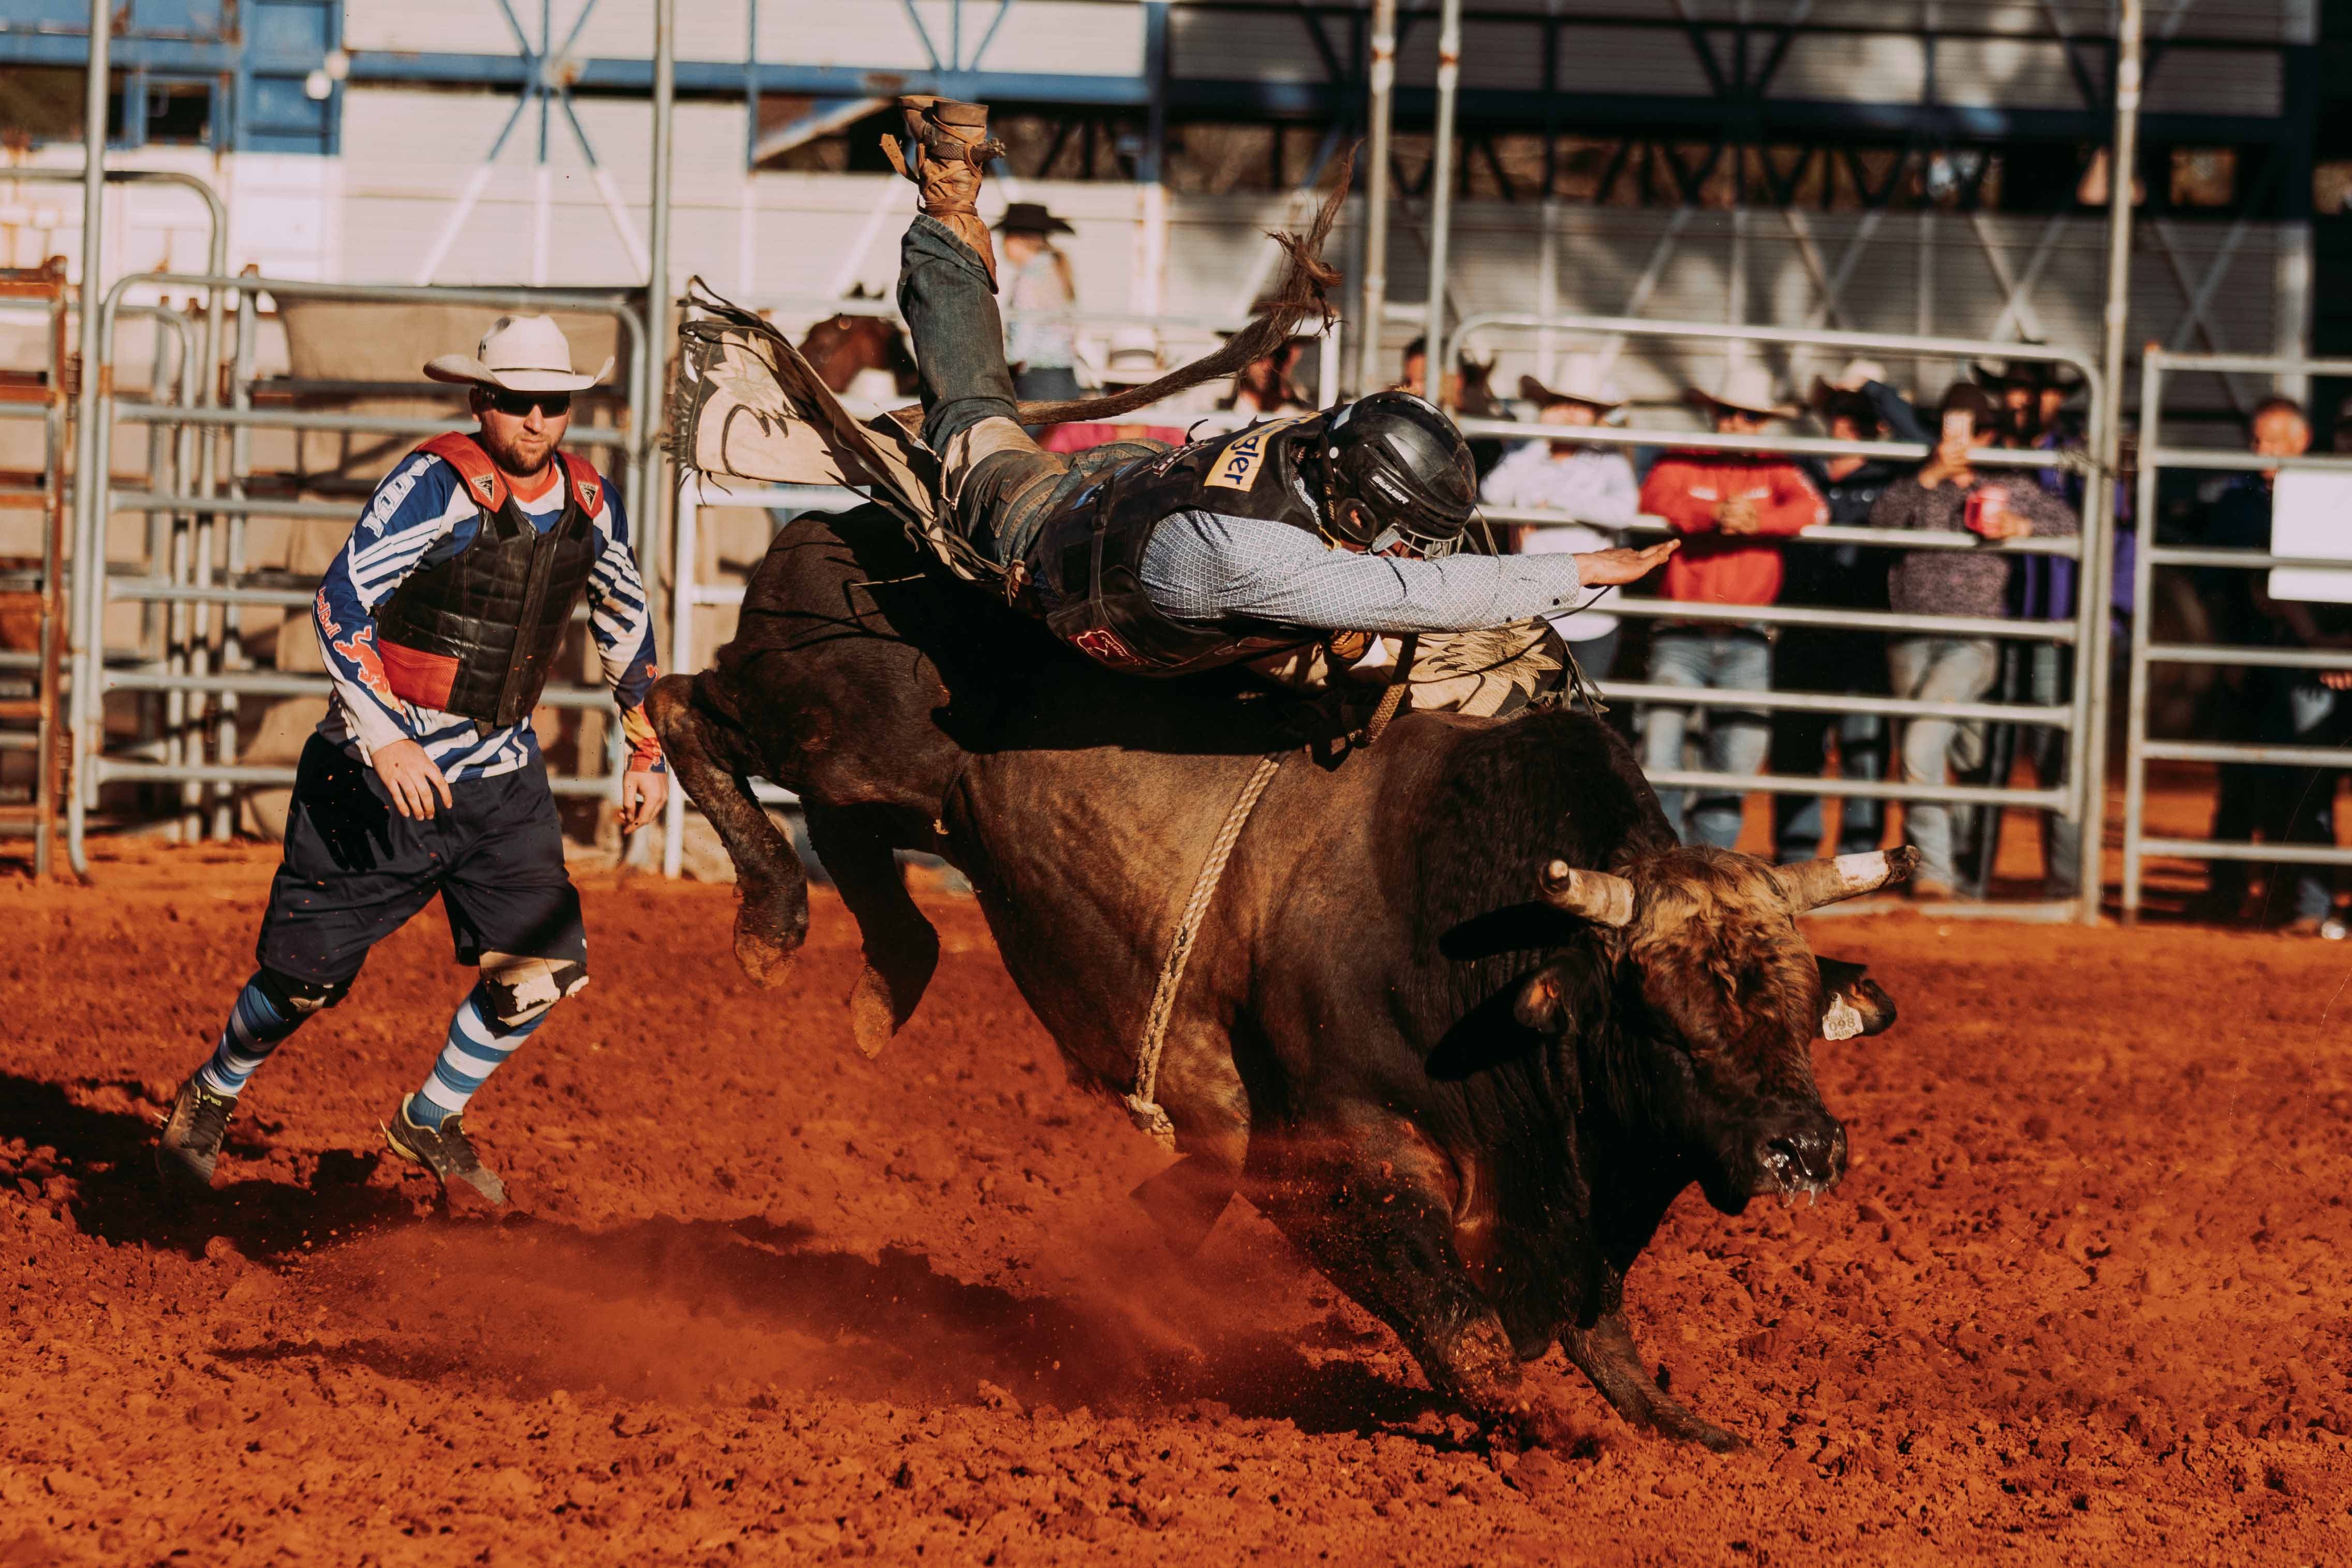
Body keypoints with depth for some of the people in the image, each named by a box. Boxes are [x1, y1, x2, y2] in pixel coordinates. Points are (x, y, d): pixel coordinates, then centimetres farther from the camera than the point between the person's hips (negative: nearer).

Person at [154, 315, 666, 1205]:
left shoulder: (588, 500, 1)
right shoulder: (439, 484, -19)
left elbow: (625, 621, 19)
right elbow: (340, 603, -25)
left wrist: (647, 749, 18)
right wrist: (385, 741, -33)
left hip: (504, 773, 6)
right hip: (387, 767, -5)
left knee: (545, 967, -3)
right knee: (309, 973, 2)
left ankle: (431, 1122, 18)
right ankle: (210, 1100, 30)